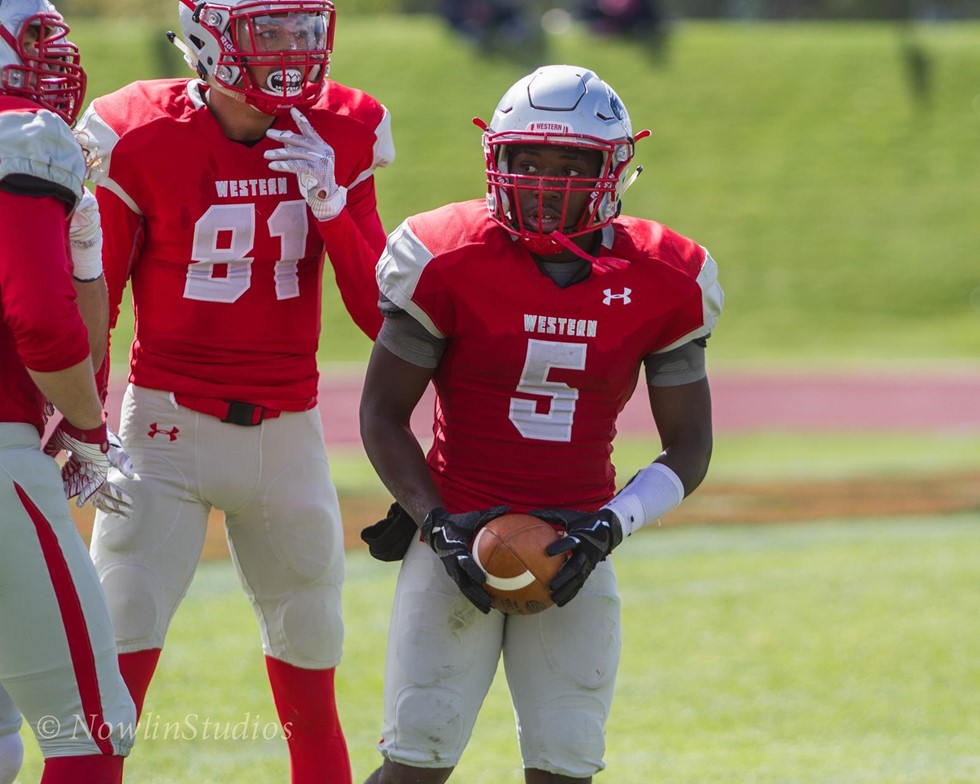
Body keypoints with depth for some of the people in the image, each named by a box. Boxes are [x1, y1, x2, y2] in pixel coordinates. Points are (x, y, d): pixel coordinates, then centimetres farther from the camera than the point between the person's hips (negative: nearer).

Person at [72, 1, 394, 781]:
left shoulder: (339, 140, 0)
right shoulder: (141, 139, -10)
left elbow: (381, 317, -2)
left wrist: (332, 209, -14)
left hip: (288, 433, 3)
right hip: (169, 426, -3)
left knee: (311, 707, 13)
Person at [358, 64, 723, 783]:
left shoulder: (662, 284, -2)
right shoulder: (449, 262, -9)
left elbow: (689, 447, 4)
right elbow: (382, 414, -1)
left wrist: (611, 526, -12)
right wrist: (438, 525, -13)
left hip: (573, 554, 2)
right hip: (461, 536, -2)